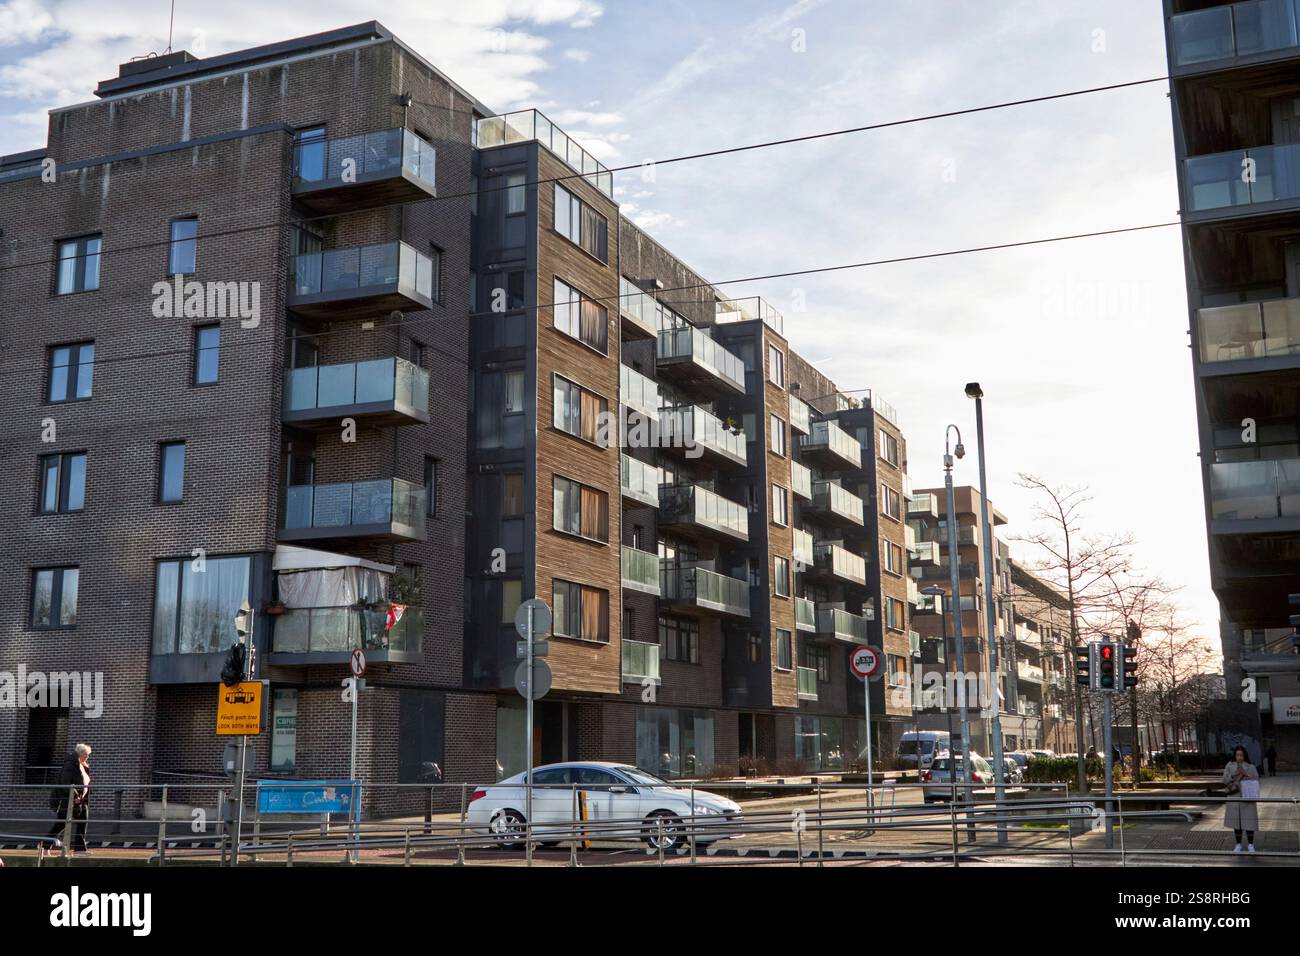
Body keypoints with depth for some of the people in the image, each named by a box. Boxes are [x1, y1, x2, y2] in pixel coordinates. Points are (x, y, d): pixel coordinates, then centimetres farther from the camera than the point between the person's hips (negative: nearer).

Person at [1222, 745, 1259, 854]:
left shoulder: (1250, 767, 1)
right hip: (1234, 797, 1)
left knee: (1248, 820, -2)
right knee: (1236, 821, 6)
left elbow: (1256, 781, -2)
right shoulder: (1230, 766, 4)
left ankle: (1250, 845, 12)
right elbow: (1225, 781, 1)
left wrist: (1246, 774, -15)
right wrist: (1235, 775, -14)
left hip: (1247, 797, -1)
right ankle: (1238, 845, 17)